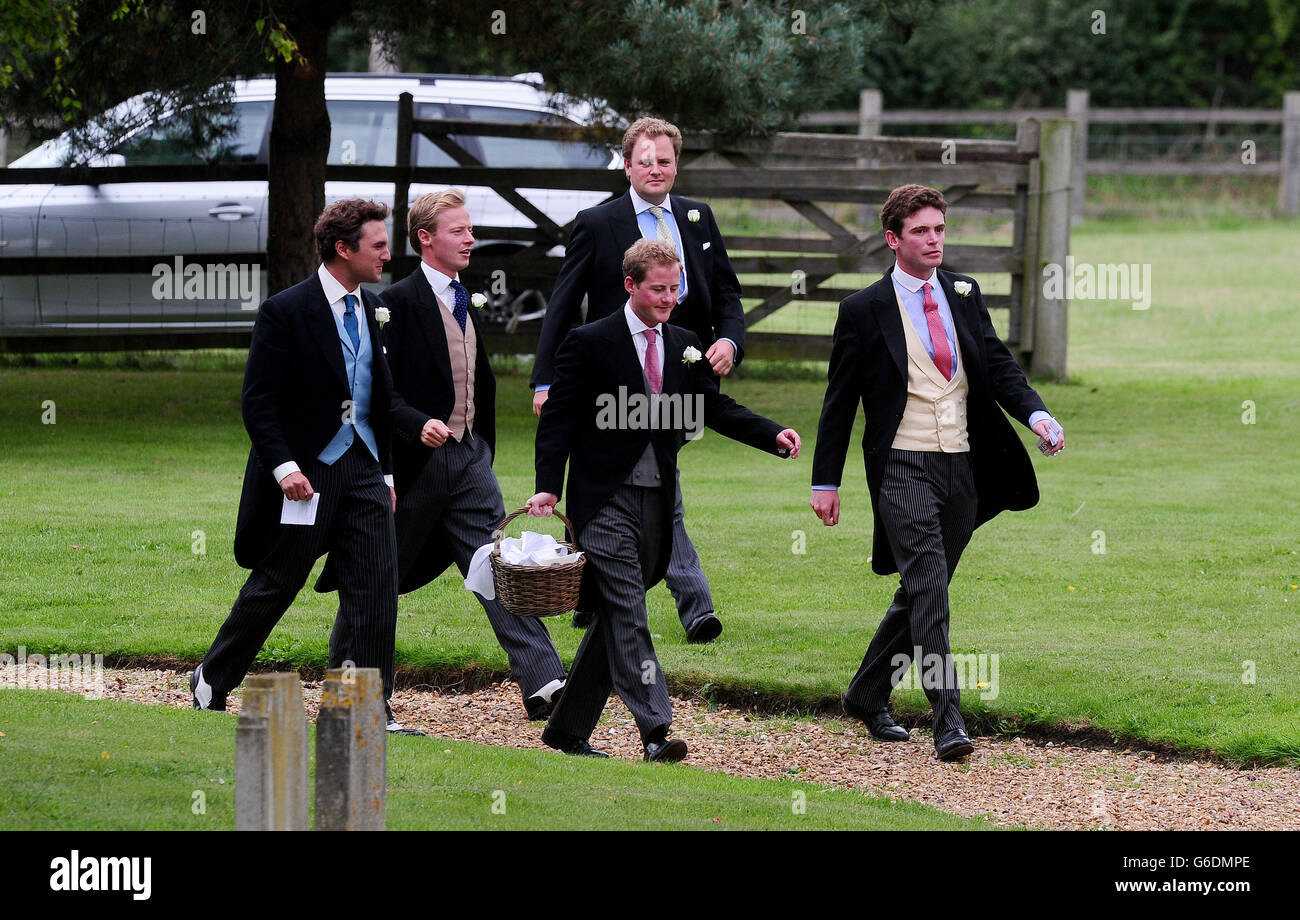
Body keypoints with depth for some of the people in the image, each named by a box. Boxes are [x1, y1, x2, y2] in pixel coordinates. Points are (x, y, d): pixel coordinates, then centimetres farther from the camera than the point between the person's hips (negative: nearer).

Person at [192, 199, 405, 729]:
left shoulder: (370, 308, 9)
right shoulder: (285, 312, -12)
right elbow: (258, 401, -12)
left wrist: (386, 472, 15)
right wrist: (283, 468, -21)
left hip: (362, 467, 6)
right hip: (306, 471, -6)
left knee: (378, 586, -4)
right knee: (274, 586, 6)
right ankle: (212, 682, 27)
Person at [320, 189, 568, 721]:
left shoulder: (464, 300, 13)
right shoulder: (398, 303, -11)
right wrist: (419, 424, -29)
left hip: (469, 457, 6)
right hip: (416, 460, -6)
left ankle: (542, 683, -16)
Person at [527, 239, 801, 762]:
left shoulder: (684, 346, 12)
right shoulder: (590, 343, -5)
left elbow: (713, 408, 14)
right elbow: (559, 417, -6)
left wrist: (774, 436, -1)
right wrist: (548, 486, -17)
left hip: (655, 502, 6)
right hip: (606, 500, -6)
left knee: (615, 620, 10)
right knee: (627, 615, -13)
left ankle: (567, 729, 19)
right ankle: (655, 731, -21)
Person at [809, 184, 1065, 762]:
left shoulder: (964, 296, 12)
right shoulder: (864, 311, -1)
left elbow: (997, 365, 7)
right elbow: (839, 403, 2)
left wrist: (1036, 415, -13)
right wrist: (826, 482, 0)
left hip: (962, 469, 5)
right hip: (904, 469, -5)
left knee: (921, 593, 12)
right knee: (928, 588, -16)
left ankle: (867, 695, 29)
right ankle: (948, 723, -20)